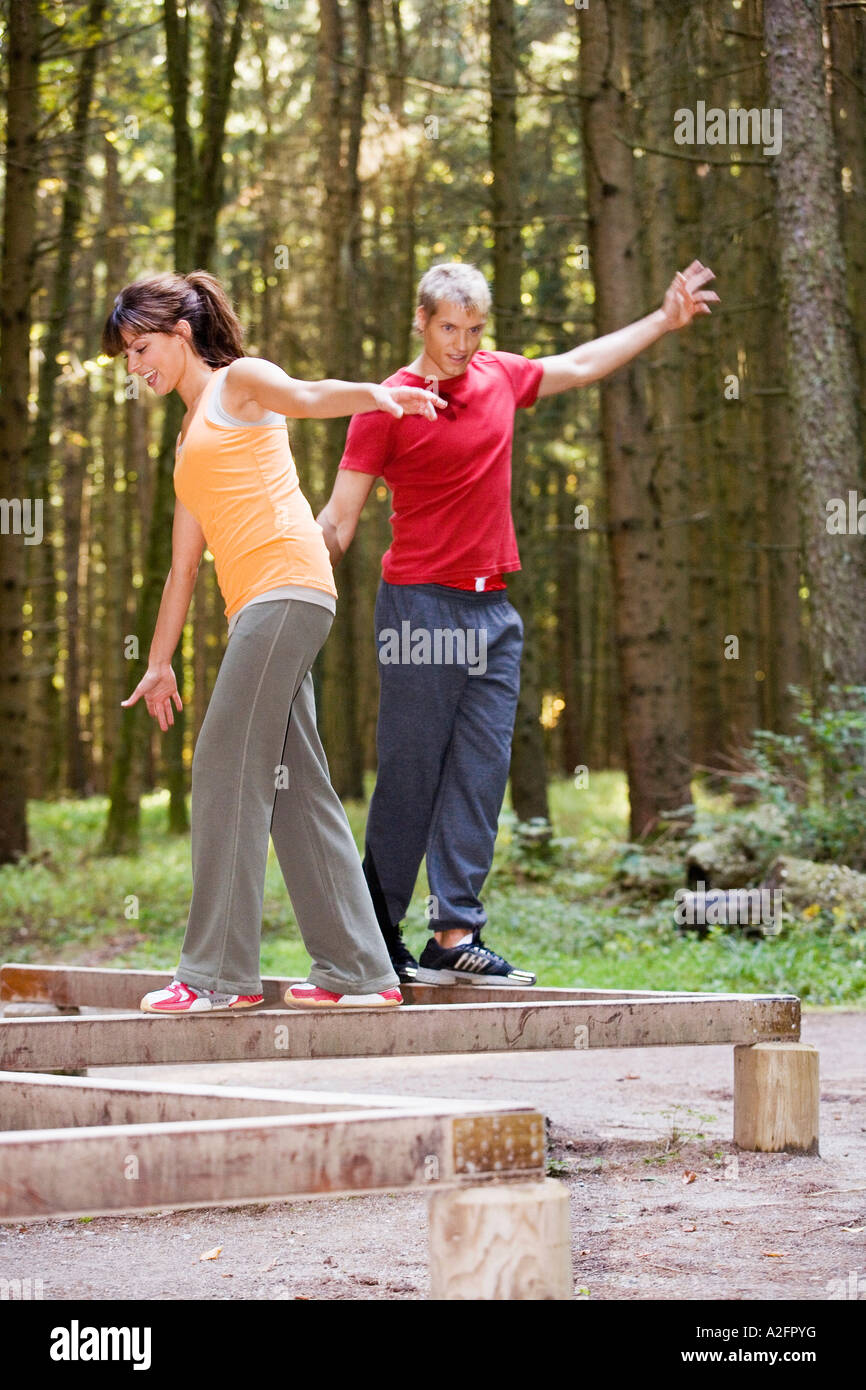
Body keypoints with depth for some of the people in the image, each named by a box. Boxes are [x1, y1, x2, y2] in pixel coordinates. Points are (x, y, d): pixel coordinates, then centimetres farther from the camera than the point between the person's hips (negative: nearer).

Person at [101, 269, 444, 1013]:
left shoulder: (240, 381, 5)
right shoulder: (191, 437, 29)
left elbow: (307, 397, -17)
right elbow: (184, 562, 31)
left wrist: (376, 393, -38)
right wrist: (160, 661, 30)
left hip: (287, 586, -9)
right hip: (256, 606, 9)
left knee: (228, 770, -12)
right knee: (295, 786, 5)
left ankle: (220, 971, -13)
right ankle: (359, 972, 6)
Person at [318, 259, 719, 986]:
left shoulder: (500, 376, 11)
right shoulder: (387, 404, -5)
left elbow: (582, 364, 28)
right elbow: (340, 518, -4)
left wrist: (666, 320, 32)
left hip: (492, 607, 6)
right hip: (420, 604, -6)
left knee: (481, 771, 1)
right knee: (410, 774, -5)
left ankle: (455, 936, 2)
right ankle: (376, 935, 5)